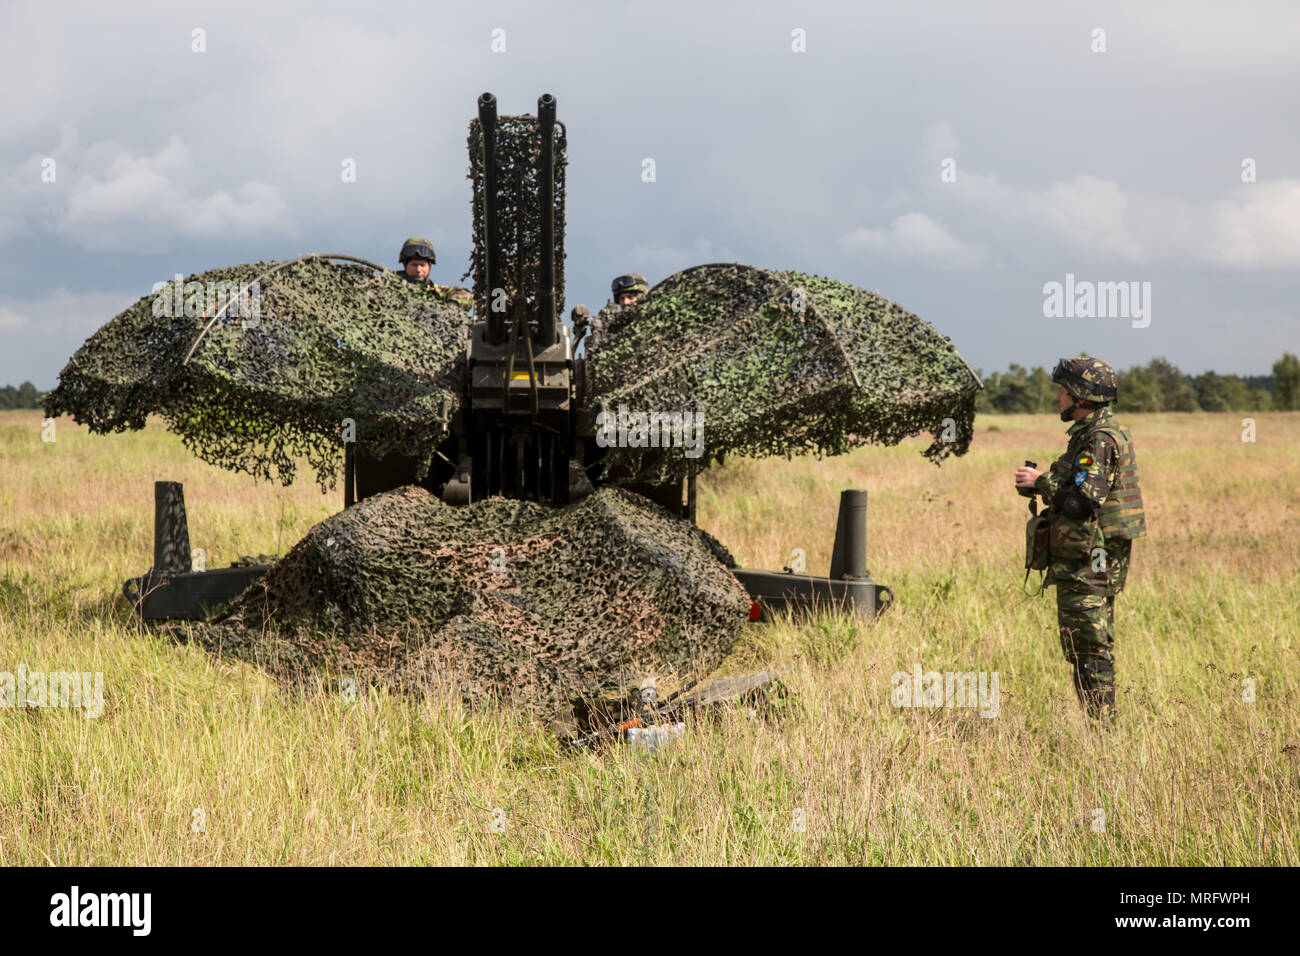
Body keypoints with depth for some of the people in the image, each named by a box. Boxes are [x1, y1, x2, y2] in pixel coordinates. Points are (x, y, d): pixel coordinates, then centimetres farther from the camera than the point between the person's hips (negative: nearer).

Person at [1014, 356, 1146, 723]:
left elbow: (1083, 497, -25)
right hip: (1089, 559, 11)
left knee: (1089, 649, -8)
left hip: (1089, 561, -11)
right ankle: (1101, 725, 18)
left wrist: (1041, 482, -14)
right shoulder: (1090, 434, 17)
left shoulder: (1100, 439, -16)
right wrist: (1048, 482, 11)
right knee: (1087, 647, 14)